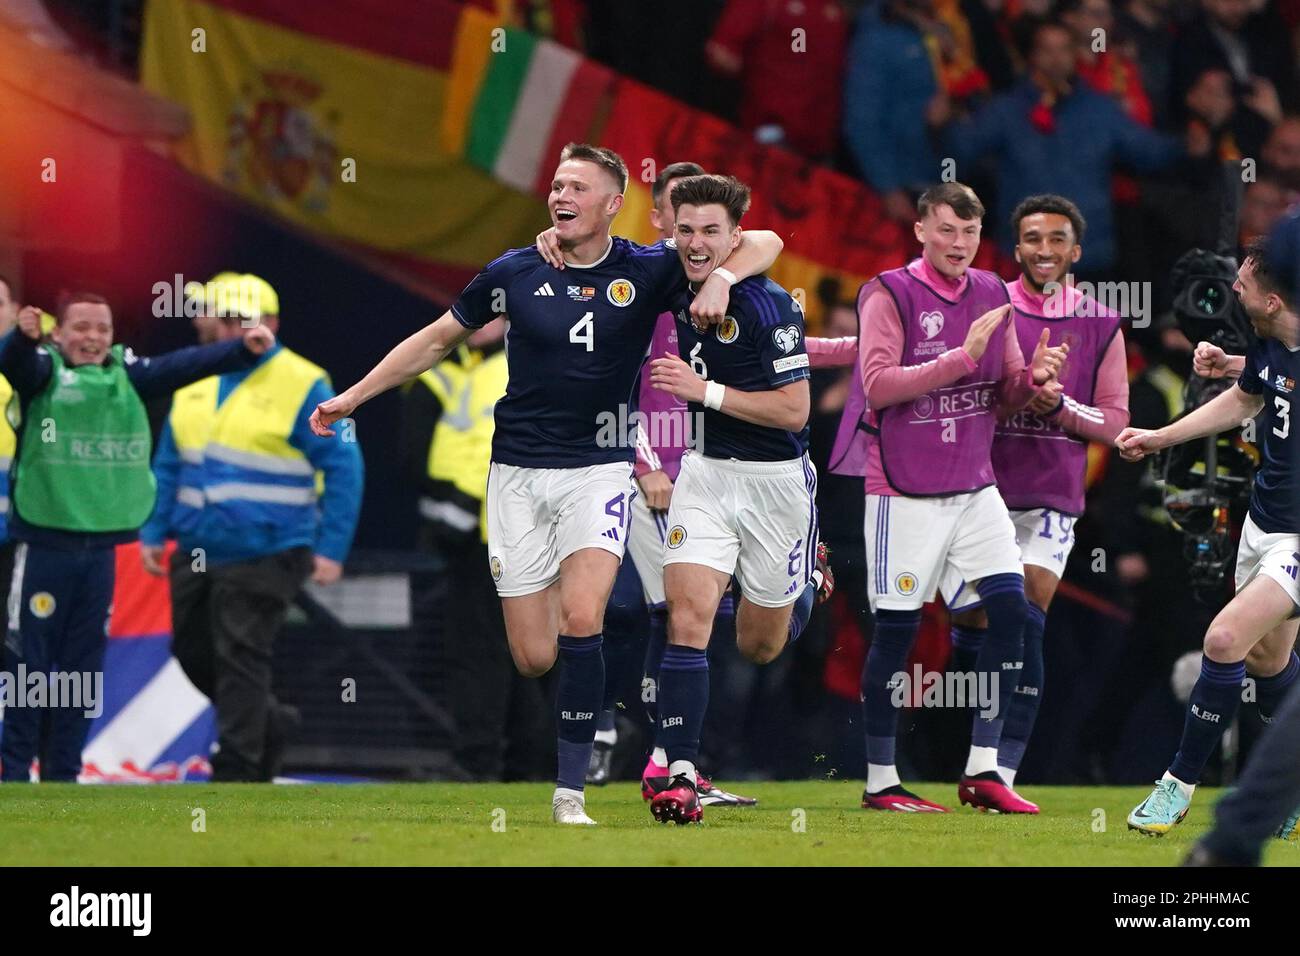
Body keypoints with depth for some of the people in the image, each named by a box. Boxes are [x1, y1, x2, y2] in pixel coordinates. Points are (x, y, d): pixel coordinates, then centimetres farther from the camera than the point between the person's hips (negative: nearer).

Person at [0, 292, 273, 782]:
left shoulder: (127, 376, 9)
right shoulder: (44, 370, -4)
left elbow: (184, 365, -1)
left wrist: (243, 349, -17)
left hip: (100, 546, 5)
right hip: (44, 543, -5)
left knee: (83, 666, 9)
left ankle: (63, 772, 16)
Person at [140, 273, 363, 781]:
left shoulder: (302, 386, -8)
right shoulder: (194, 382, 11)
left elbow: (343, 467, -8)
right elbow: (168, 465, 19)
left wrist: (330, 548, -12)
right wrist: (153, 531, 11)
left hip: (263, 556, -7)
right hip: (197, 552, 7)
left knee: (240, 659, -8)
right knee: (193, 654, 12)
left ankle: (236, 768, -2)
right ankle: (271, 724, 31)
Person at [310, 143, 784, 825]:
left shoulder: (646, 271, -3)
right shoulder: (516, 273, 1)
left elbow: (765, 243, -2)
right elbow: (436, 340, 14)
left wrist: (721, 278, -22)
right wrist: (349, 398, 14)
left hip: (598, 468, -1)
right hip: (519, 473, 2)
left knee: (579, 622, -22)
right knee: (534, 658, -3)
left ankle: (570, 789, -12)